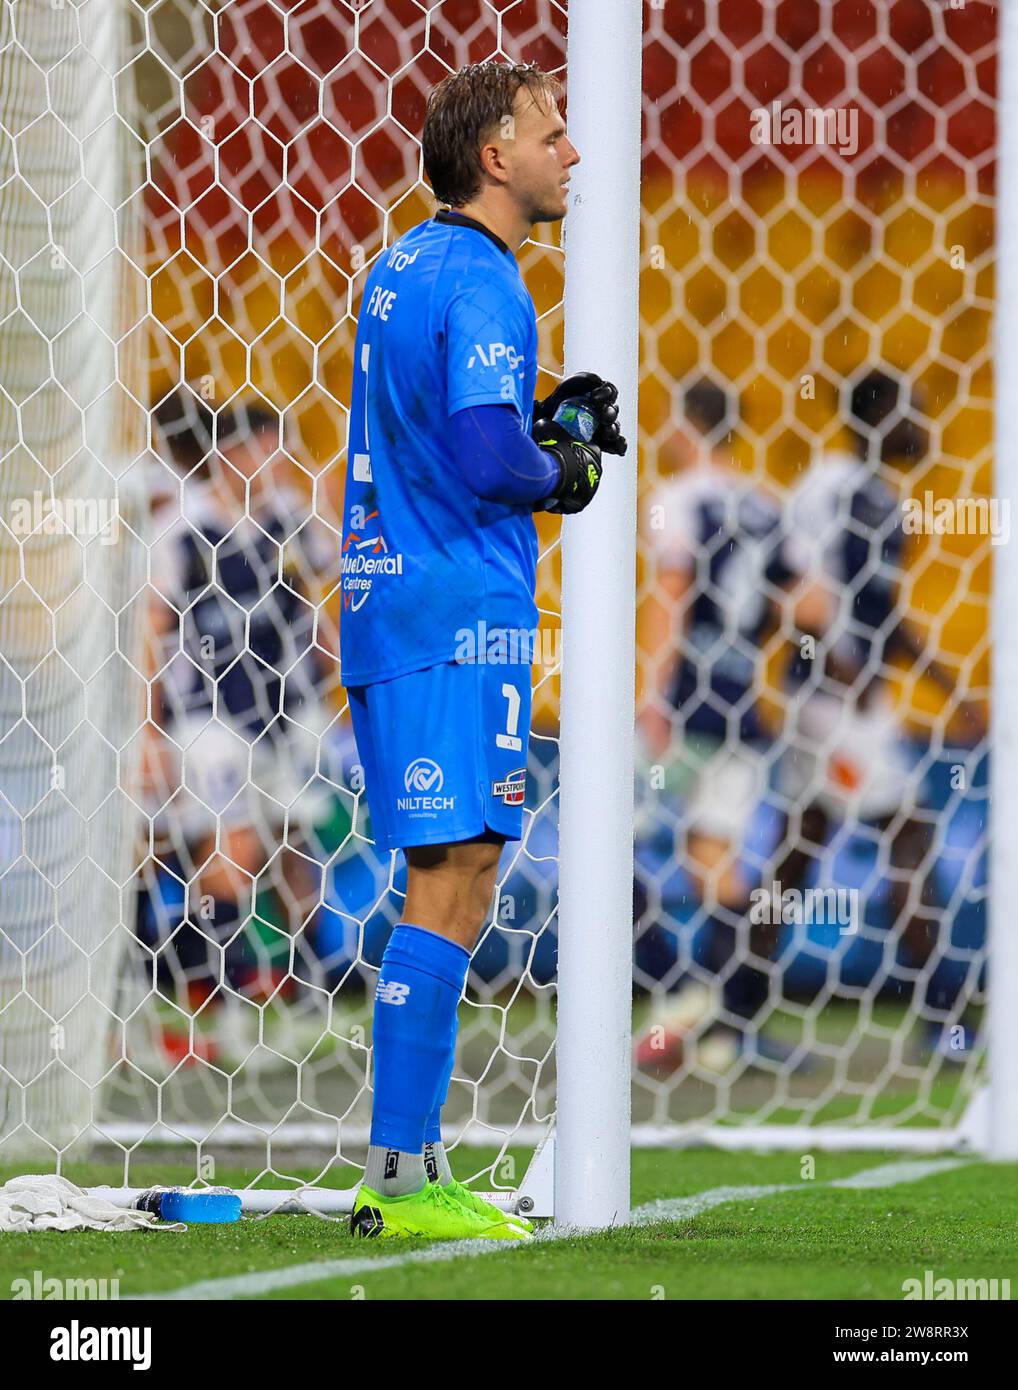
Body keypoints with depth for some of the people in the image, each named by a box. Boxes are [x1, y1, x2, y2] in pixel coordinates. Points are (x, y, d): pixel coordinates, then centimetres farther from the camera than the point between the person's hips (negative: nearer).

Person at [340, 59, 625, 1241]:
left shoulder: (405, 267, 16)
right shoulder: (481, 286, -15)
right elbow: (488, 458, -26)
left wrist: (548, 417, 14)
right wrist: (562, 473, -5)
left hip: (386, 603, 10)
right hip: (459, 613, -10)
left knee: (448, 885, 14)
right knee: (452, 888, -9)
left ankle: (410, 1167, 15)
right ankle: (399, 1177, -10)